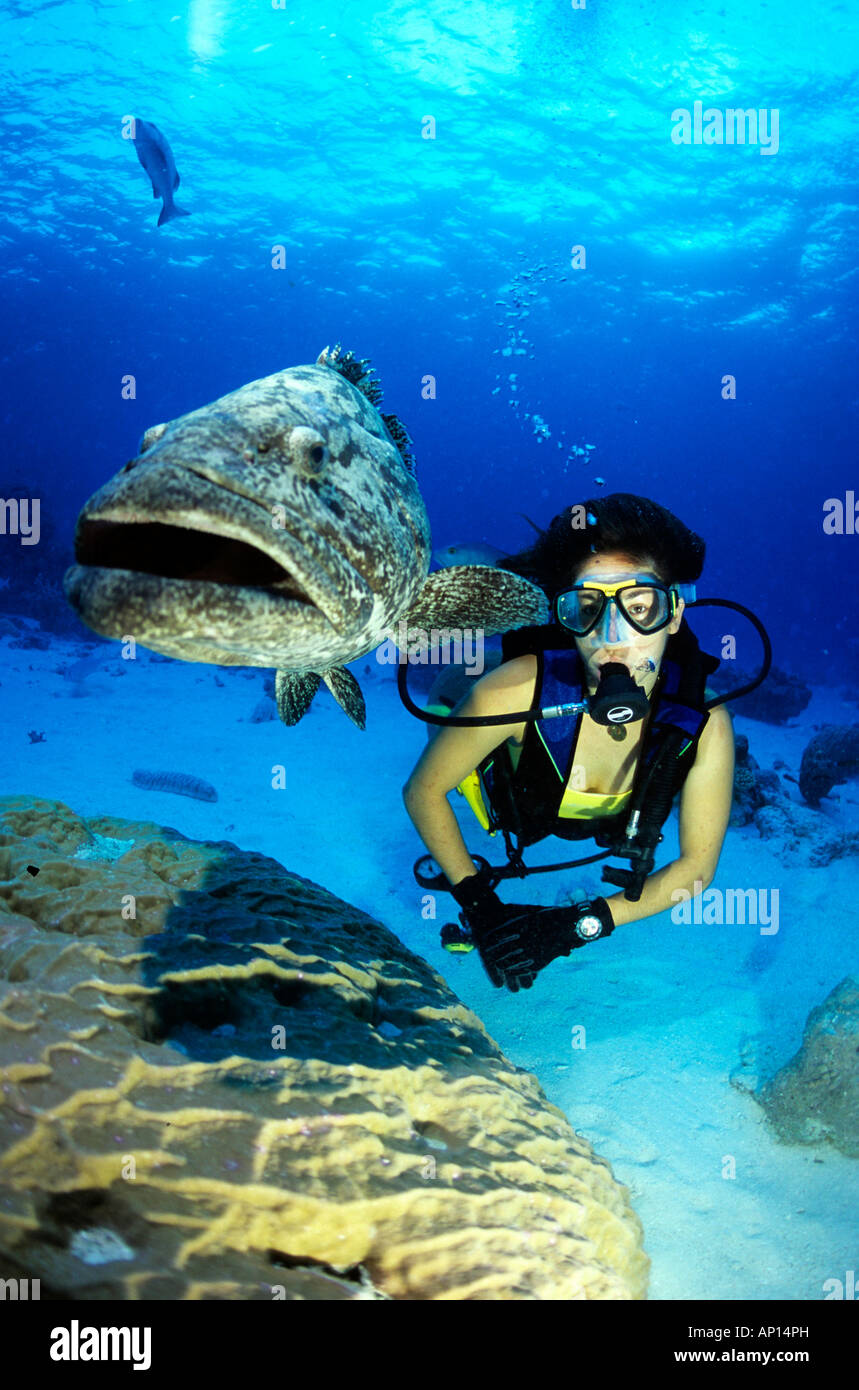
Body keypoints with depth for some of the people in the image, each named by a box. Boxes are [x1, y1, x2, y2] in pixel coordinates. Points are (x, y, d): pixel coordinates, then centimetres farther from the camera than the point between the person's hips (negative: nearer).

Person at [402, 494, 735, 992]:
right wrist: (478, 904, -32)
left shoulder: (705, 726, -41)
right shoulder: (517, 691, -46)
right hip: (514, 807, -1)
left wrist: (578, 924, -34)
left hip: (613, 831, 2)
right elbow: (423, 790, -28)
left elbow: (697, 866, -27)